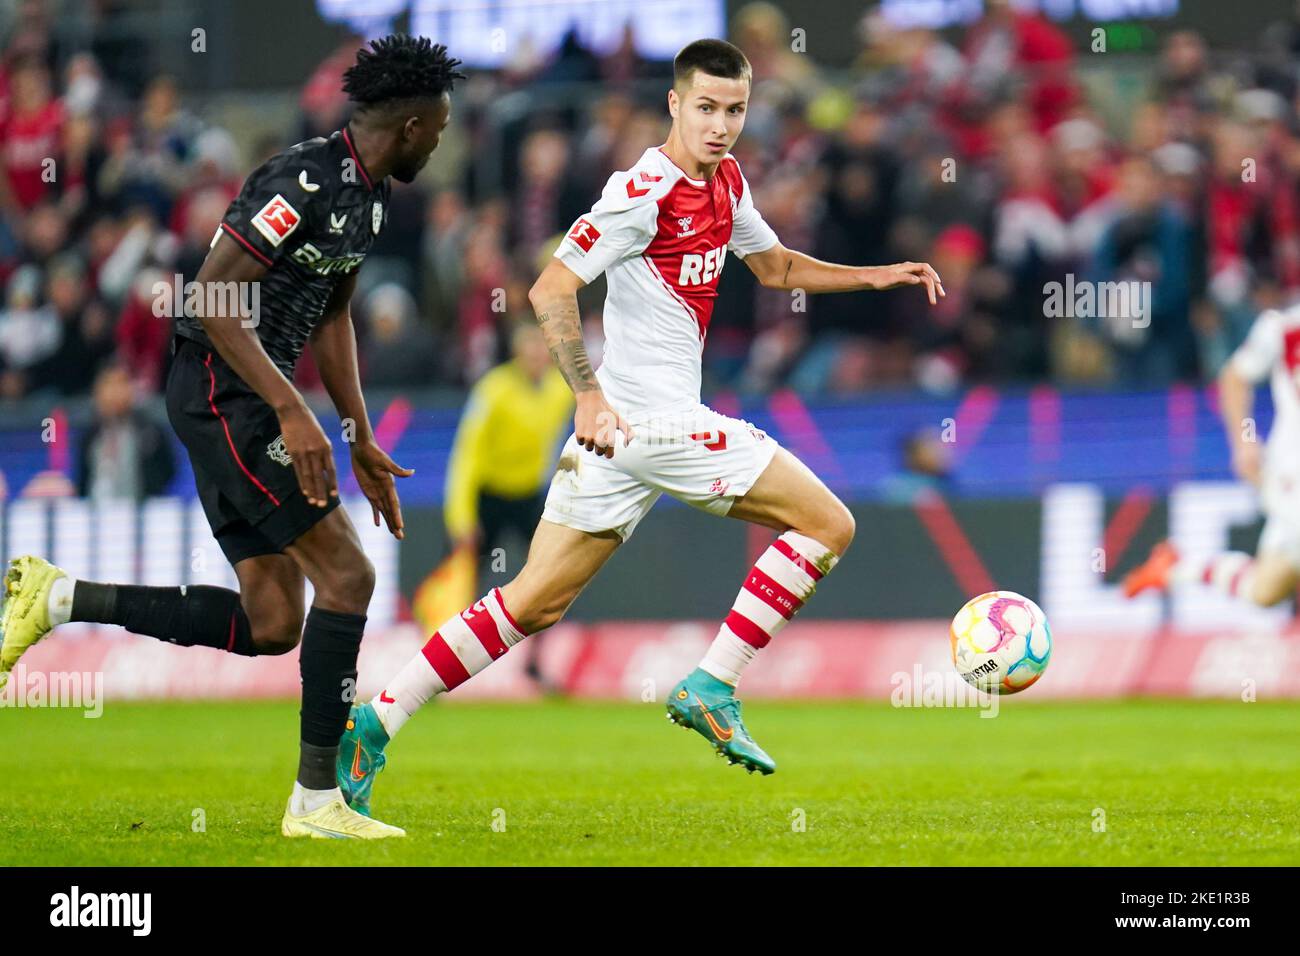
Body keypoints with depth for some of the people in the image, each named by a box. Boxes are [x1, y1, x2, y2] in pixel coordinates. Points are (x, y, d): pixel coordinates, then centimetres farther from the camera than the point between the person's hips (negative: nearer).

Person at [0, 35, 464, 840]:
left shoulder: (368, 200, 13)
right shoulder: (306, 182, -18)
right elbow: (214, 295, -23)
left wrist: (362, 442, 23)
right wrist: (293, 412, -27)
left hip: (253, 402, 10)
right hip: (222, 391, -10)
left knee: (271, 624, 5)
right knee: (347, 574, -11)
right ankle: (317, 799, -6)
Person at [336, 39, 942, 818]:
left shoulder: (725, 182, 15)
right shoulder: (646, 193, -14)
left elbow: (776, 267, 31)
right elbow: (551, 290, -17)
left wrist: (877, 276, 21)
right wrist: (590, 394, -22)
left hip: (623, 431, 9)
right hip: (652, 420, -9)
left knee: (534, 604, 9)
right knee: (829, 524, -4)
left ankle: (374, 724, 5)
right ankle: (712, 687, -5)